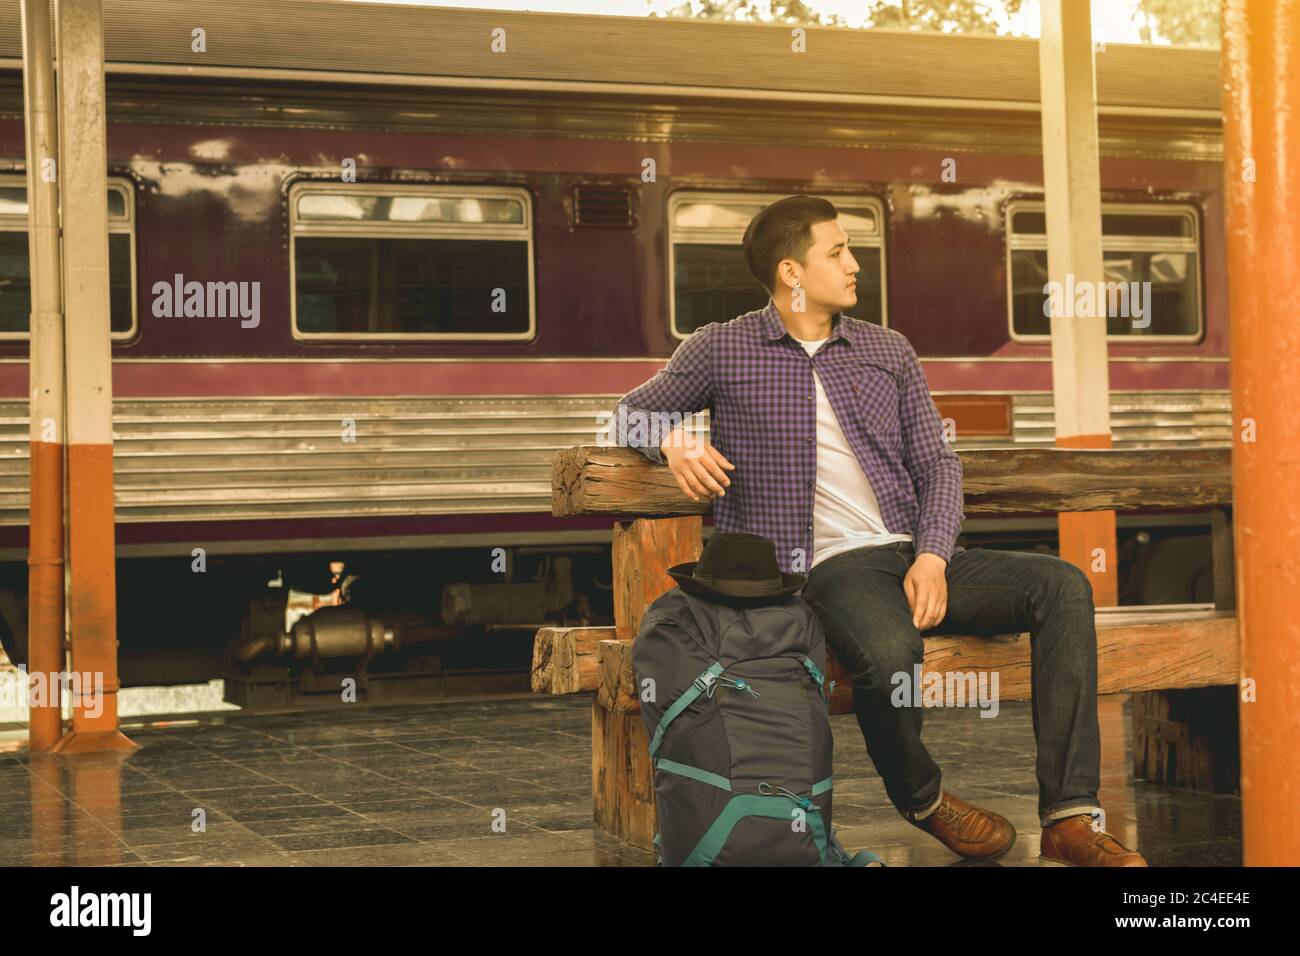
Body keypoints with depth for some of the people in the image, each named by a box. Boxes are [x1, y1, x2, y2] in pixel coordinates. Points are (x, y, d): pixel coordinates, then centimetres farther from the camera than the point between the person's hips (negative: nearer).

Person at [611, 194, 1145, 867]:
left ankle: (1069, 817, -22)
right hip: (830, 566, -5)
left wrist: (932, 557, -6)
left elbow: (936, 463, 13)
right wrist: (673, 440, -8)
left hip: (916, 557, 5)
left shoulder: (888, 351, 18)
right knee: (891, 651, -39)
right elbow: (632, 410, 18)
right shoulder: (722, 350, 8)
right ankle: (920, 798, -5)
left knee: (1062, 585, -19)